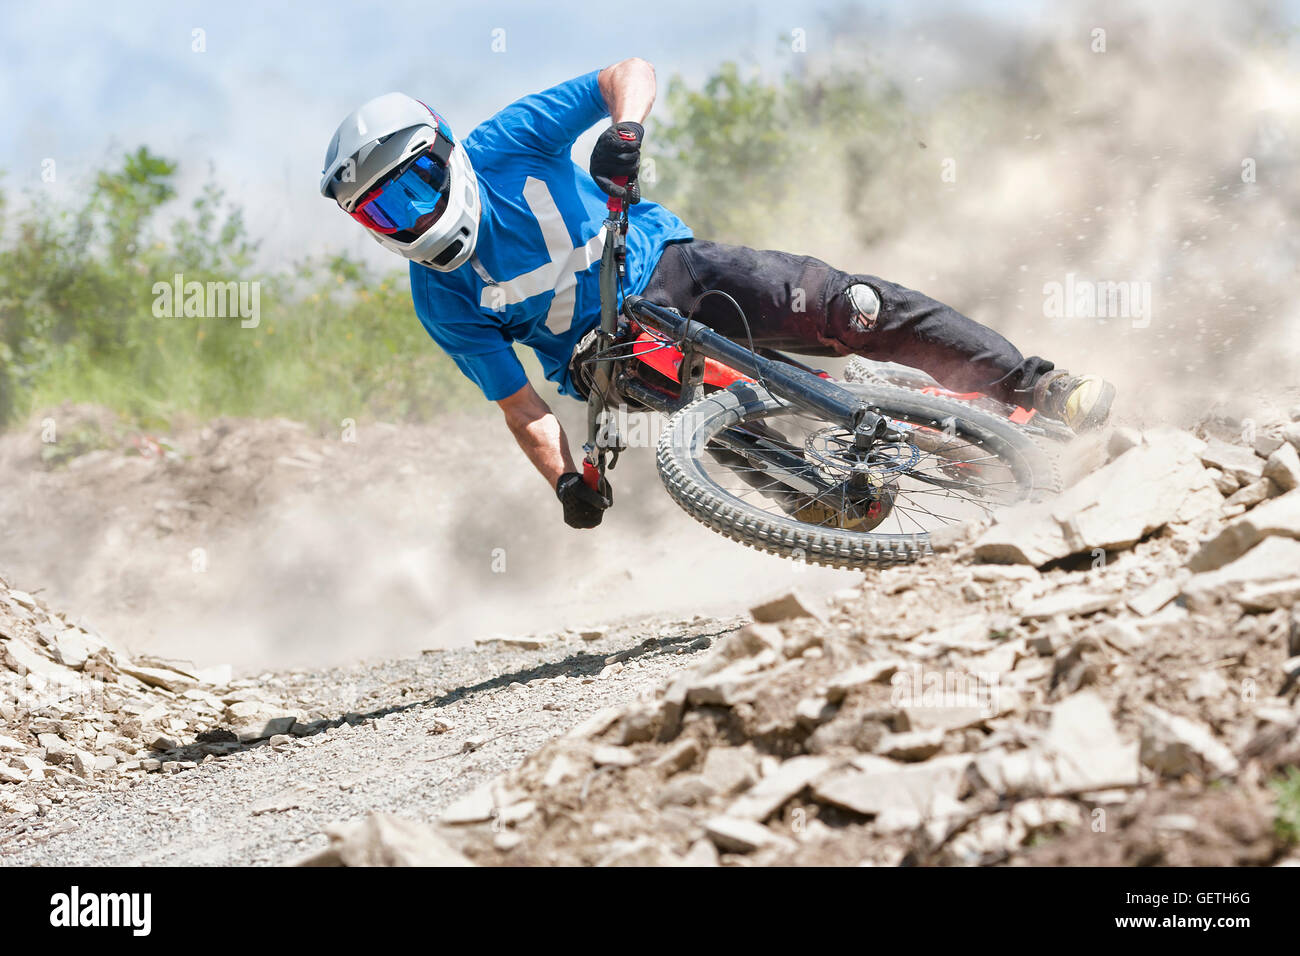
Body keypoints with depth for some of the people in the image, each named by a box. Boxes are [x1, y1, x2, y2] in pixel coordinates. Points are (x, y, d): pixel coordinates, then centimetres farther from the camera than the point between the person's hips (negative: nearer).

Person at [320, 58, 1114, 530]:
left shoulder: (504, 147, -13)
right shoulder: (442, 302, -9)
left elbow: (630, 74, -12)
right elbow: (523, 408, -6)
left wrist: (624, 130, -34)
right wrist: (566, 482, -23)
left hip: (674, 271, -1)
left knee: (845, 307, -19)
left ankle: (1038, 389, -17)